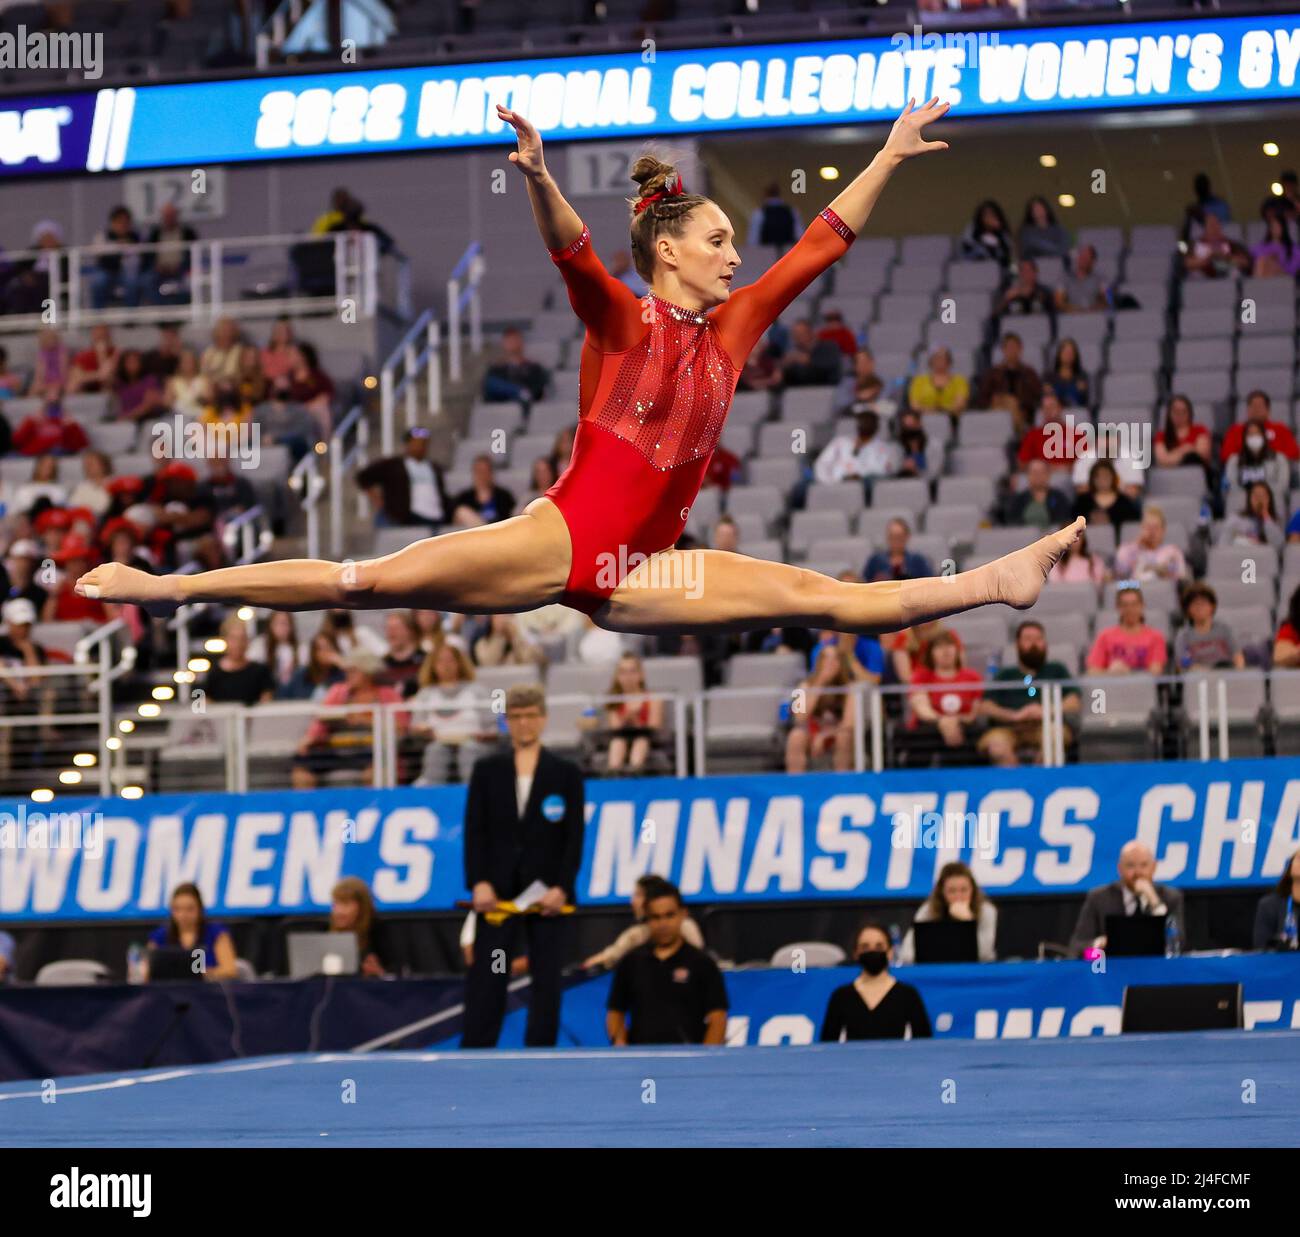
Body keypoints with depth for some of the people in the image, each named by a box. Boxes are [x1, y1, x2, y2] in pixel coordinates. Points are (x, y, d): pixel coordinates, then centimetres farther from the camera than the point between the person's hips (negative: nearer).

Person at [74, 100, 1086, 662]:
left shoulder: (733, 329, 15)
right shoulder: (621, 320, 0)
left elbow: (822, 243, 20)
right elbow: (571, 249, -21)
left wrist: (888, 158, 21)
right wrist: (539, 179, -41)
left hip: (635, 574, 5)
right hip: (562, 538, -5)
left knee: (822, 597, 2)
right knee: (371, 581, -15)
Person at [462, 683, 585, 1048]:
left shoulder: (566, 773, 7)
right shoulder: (487, 770, 10)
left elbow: (574, 835, 1)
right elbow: (475, 830, 4)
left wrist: (561, 887, -10)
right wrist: (478, 882, -8)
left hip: (546, 892, 0)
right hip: (498, 891, 0)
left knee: (546, 979, 0)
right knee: (486, 977, -3)